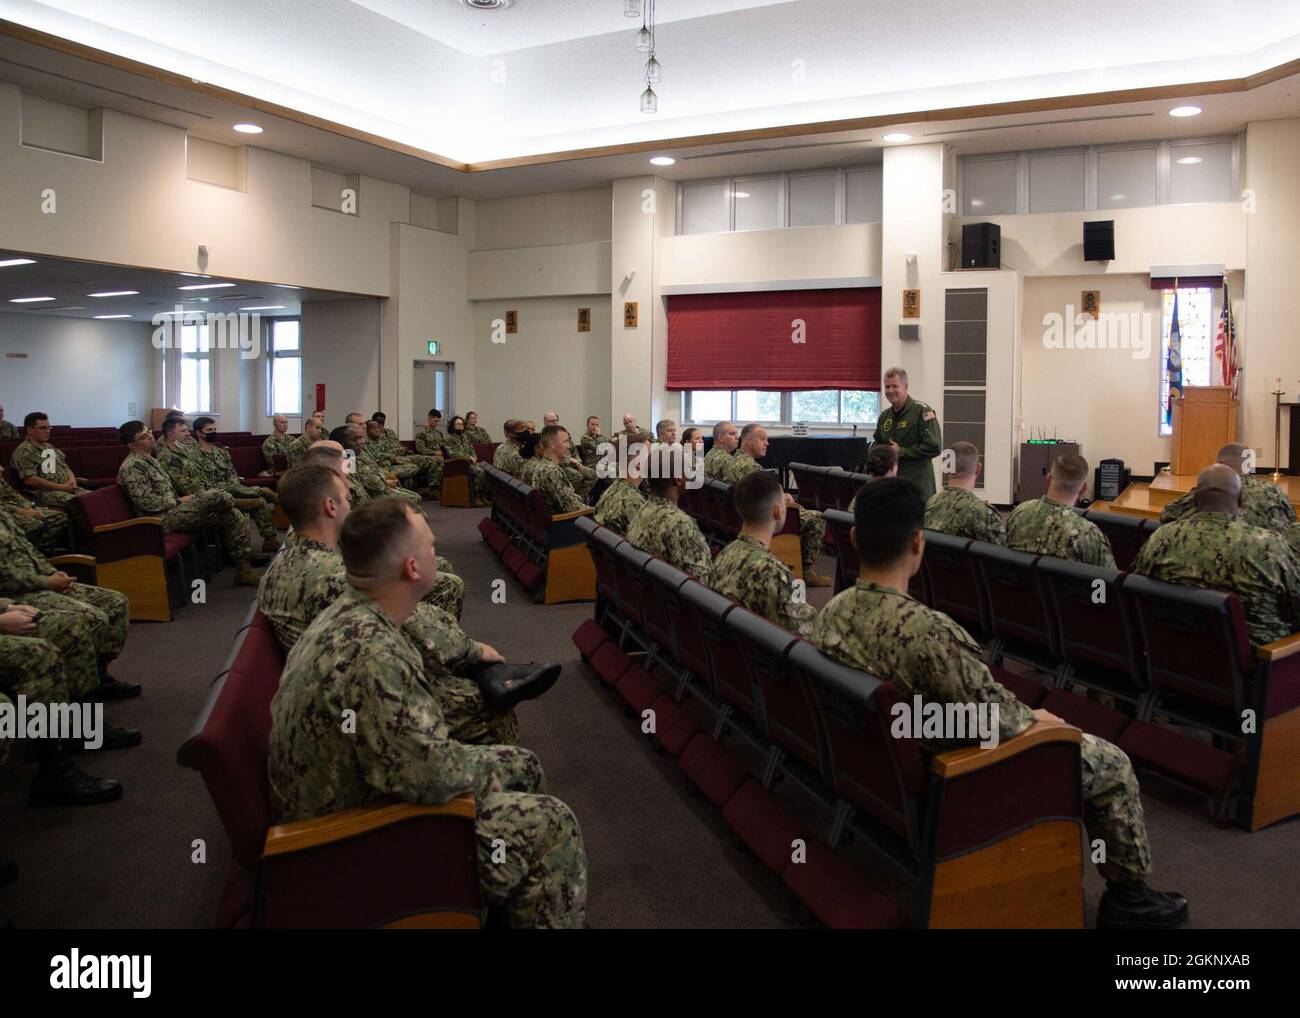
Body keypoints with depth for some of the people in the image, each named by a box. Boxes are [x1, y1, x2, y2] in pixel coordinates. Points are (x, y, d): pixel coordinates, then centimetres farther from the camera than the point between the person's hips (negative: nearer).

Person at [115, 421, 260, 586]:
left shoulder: (149, 460, 21)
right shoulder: (132, 467, -11)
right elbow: (146, 502, -18)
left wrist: (180, 500, 9)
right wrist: (179, 501, -10)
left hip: (173, 512, 10)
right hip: (164, 519, -10)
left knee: (234, 516, -2)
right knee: (219, 497, -25)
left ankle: (243, 570, -3)